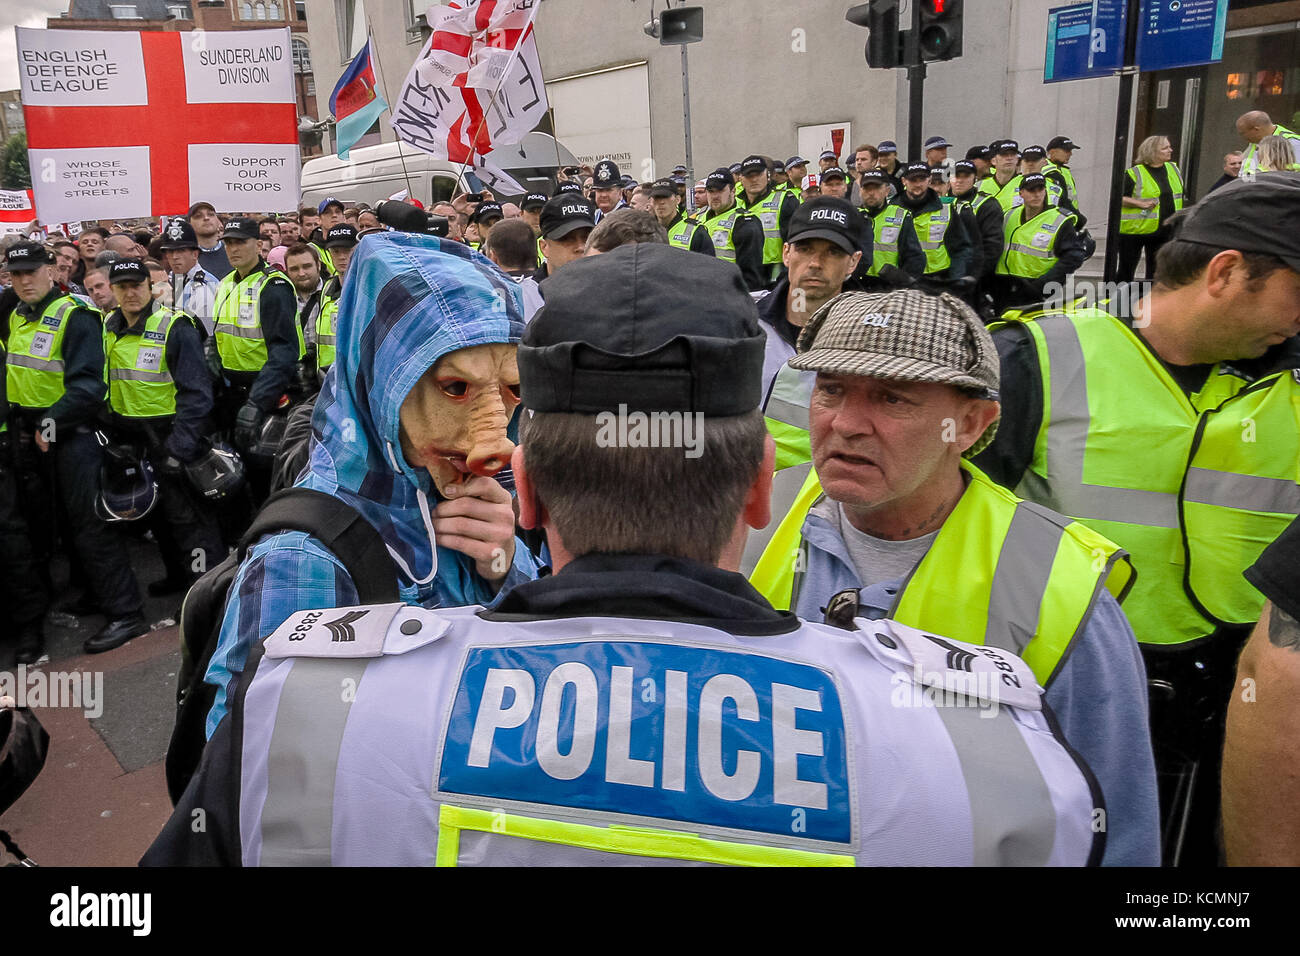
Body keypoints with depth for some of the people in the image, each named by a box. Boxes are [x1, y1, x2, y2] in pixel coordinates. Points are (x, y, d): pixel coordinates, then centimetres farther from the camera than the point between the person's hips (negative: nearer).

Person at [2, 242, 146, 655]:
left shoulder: (75, 316, -13)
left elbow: (87, 383, -20)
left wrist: (54, 421, -27)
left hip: (70, 430, -8)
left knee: (87, 523, -11)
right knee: (37, 522, 18)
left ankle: (125, 612, -9)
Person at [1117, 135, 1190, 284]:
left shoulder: (1174, 169, 9)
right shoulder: (1135, 173, -10)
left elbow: (1184, 194, 19)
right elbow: (1117, 197, -13)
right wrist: (1140, 203, -22)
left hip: (1164, 232, 6)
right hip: (1134, 231, -5)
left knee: (1156, 271, 11)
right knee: (1126, 271, 2)